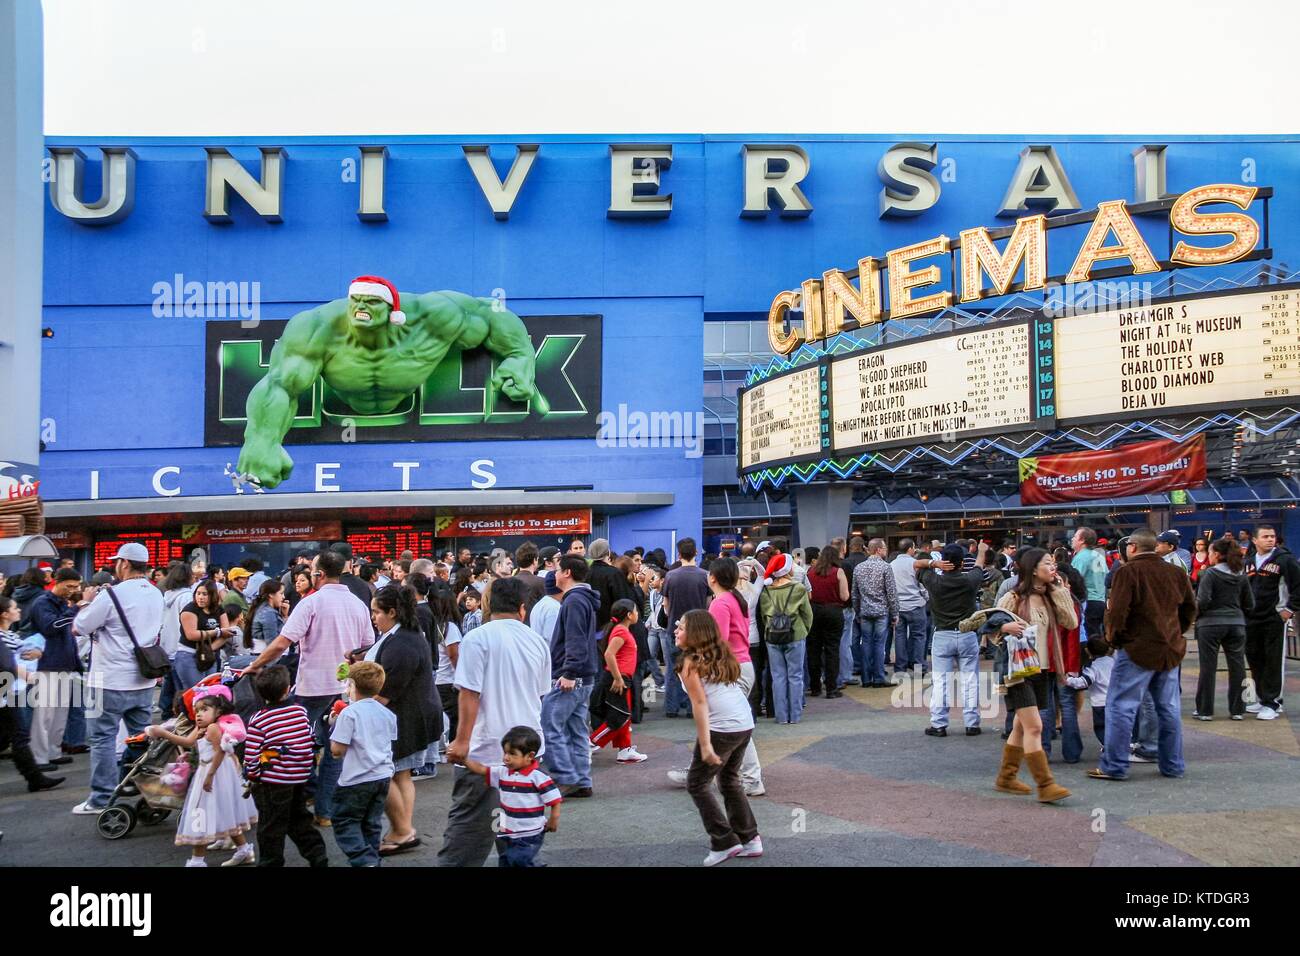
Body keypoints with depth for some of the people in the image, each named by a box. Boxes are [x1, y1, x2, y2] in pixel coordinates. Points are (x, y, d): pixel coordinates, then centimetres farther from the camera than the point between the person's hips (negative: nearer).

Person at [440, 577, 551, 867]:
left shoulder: (477, 638, -9)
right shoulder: (538, 641, 8)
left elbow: (470, 693, -15)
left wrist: (462, 740, -10)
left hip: (487, 750, -5)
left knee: (467, 823, 0)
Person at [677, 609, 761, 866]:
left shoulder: (691, 662, -4)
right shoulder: (721, 655, 17)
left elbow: (700, 703, -13)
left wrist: (705, 745, -16)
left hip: (721, 729, -8)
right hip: (746, 724, 8)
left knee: (697, 784, 7)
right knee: (730, 780, 23)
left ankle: (724, 842, 4)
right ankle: (749, 839, 23)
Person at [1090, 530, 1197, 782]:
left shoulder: (1129, 571, -12)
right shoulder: (1176, 572, 8)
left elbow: (1117, 611, -16)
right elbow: (1190, 608, 15)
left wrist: (1113, 637, 0)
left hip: (1137, 648, -6)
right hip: (1171, 649, 7)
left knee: (1120, 707, -2)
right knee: (1168, 709, 14)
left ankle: (1114, 766, -1)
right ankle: (1172, 765, 20)